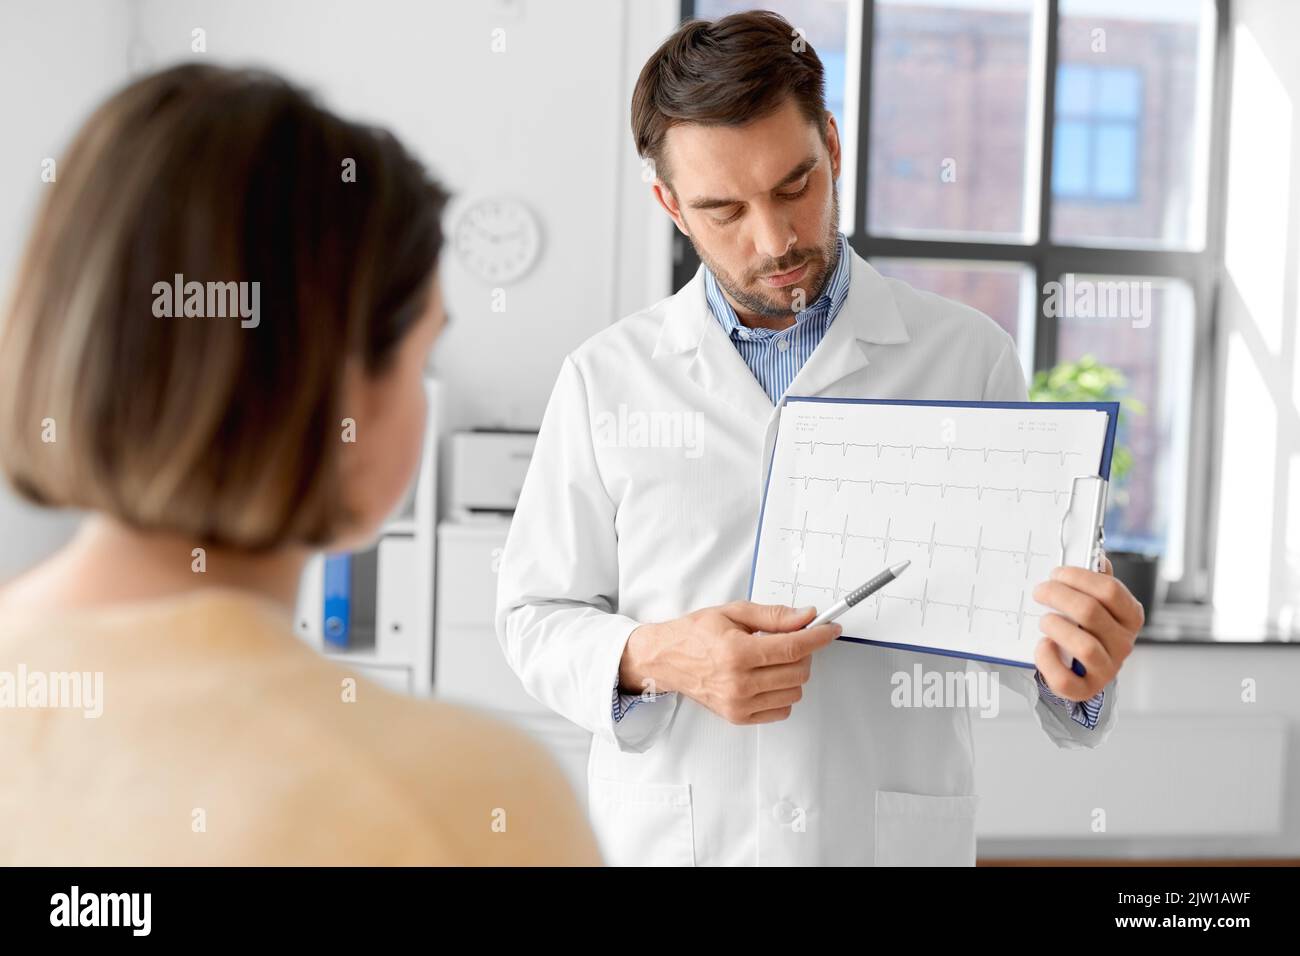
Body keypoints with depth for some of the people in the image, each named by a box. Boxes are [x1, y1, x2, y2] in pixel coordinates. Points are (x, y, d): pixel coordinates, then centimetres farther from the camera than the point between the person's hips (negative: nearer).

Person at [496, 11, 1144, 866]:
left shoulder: (972, 359, -3)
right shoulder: (606, 377, -2)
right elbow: (534, 616, 2)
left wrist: (1071, 664, -21)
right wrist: (653, 658, -18)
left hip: (898, 832, 0)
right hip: (665, 834, 0)